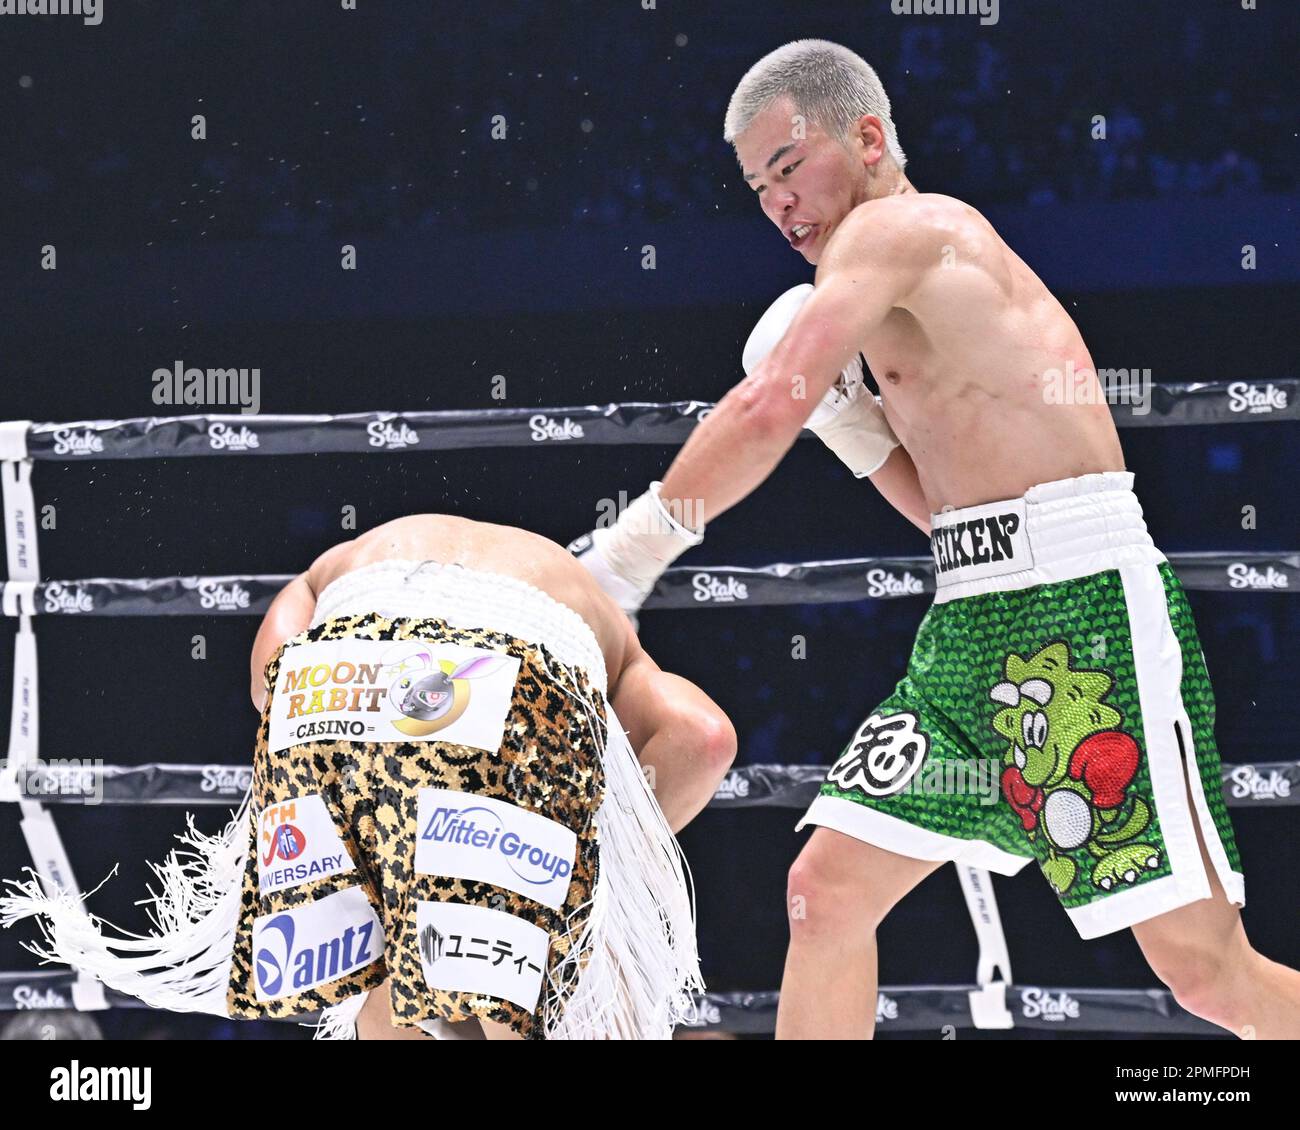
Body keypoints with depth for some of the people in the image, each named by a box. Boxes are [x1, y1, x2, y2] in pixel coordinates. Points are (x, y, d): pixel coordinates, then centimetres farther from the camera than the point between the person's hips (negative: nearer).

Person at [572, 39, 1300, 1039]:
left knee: (1206, 969, -8)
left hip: (1083, 617, -10)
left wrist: (632, 549, -6)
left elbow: (765, 412, -15)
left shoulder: (893, 228, -4)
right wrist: (851, 419, 11)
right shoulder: (917, 300, 24)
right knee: (826, 892, 1)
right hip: (971, 625, 10)